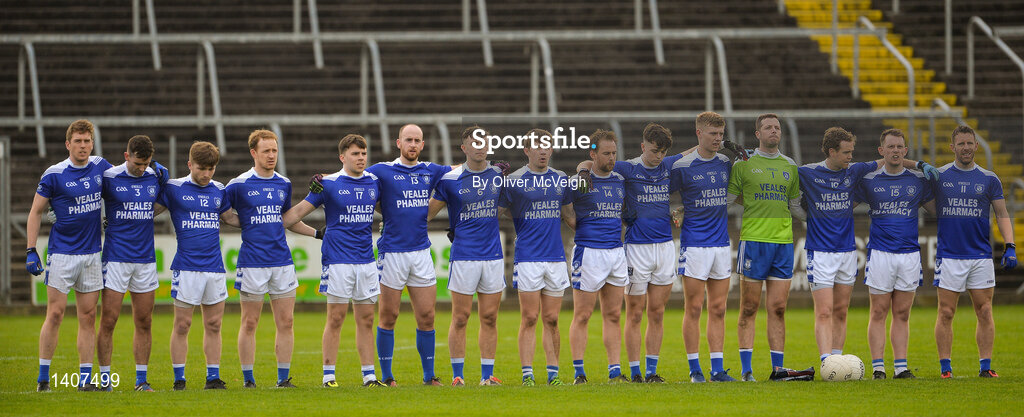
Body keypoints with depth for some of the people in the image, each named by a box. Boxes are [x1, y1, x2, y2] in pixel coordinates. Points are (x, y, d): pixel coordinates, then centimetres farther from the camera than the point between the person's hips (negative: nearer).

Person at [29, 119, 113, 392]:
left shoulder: (100, 167, 5)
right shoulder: (54, 174, -7)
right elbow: (36, 212, -2)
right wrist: (31, 251, -8)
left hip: (92, 254, 4)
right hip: (62, 254, -4)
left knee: (88, 316, 3)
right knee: (55, 313, -6)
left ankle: (85, 377, 6)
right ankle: (43, 376, 2)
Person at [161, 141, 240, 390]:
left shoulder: (219, 191, 11)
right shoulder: (174, 189, -2)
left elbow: (230, 218, 25)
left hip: (215, 266, 4)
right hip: (186, 265, -4)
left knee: (213, 325, 5)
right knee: (182, 324, -2)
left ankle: (213, 377, 9)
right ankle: (179, 379, 3)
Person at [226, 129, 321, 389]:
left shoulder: (284, 185, 12)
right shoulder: (239, 185, -3)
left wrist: (317, 233, 20)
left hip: (282, 261, 4)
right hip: (252, 262, -4)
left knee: (285, 322, 1)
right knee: (250, 323, 0)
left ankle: (283, 377, 6)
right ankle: (248, 378, 6)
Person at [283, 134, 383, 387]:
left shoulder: (374, 183, 9)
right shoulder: (330, 184, -3)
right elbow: (299, 210, 1)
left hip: (366, 260, 4)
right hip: (338, 260, -4)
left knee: (366, 319, 5)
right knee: (336, 318, -4)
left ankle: (369, 375, 7)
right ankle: (329, 376, 1)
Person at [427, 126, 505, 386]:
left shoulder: (498, 175, 8)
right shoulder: (450, 179, -3)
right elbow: (428, 212, 3)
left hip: (493, 255, 3)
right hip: (463, 255, -3)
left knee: (489, 318, 5)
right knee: (460, 318, -2)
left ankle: (487, 374, 9)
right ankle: (457, 374, 5)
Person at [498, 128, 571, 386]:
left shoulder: (561, 180, 11)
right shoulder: (515, 181, -1)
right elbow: (496, 211, 4)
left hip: (556, 256, 4)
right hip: (528, 258, -4)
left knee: (551, 320, 5)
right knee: (529, 319, -5)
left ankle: (553, 372, 8)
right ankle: (527, 374, -5)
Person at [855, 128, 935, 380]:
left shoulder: (918, 180, 8)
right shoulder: (868, 180, 3)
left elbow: (938, 209, 18)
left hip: (909, 253, 2)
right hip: (880, 253, -2)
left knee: (902, 314, 4)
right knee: (879, 313, -1)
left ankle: (901, 367, 7)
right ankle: (878, 368, 0)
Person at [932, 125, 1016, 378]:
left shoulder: (989, 180, 8)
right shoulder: (938, 177, 5)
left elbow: (1002, 215, 9)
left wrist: (1010, 247, -2)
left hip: (981, 256, 1)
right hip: (949, 257, -1)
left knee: (985, 312, -1)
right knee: (946, 313, -3)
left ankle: (986, 367, 3)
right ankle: (945, 367, 2)